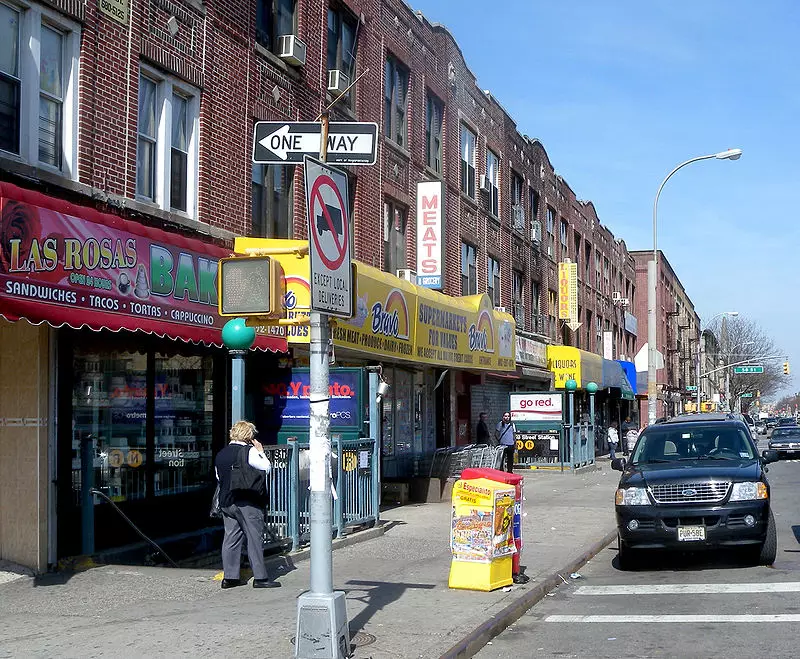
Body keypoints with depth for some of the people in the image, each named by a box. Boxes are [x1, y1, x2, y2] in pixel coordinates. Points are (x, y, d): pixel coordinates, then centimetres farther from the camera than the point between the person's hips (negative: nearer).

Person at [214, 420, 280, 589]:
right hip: (247, 502, -7)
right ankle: (260, 577, -1)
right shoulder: (248, 451, -10)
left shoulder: (220, 454, 10)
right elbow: (267, 467, -8)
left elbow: (218, 476, 18)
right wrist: (260, 452, 4)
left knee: (231, 537, 9)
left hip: (226, 502, 7)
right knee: (254, 537, -2)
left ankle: (229, 577, 10)